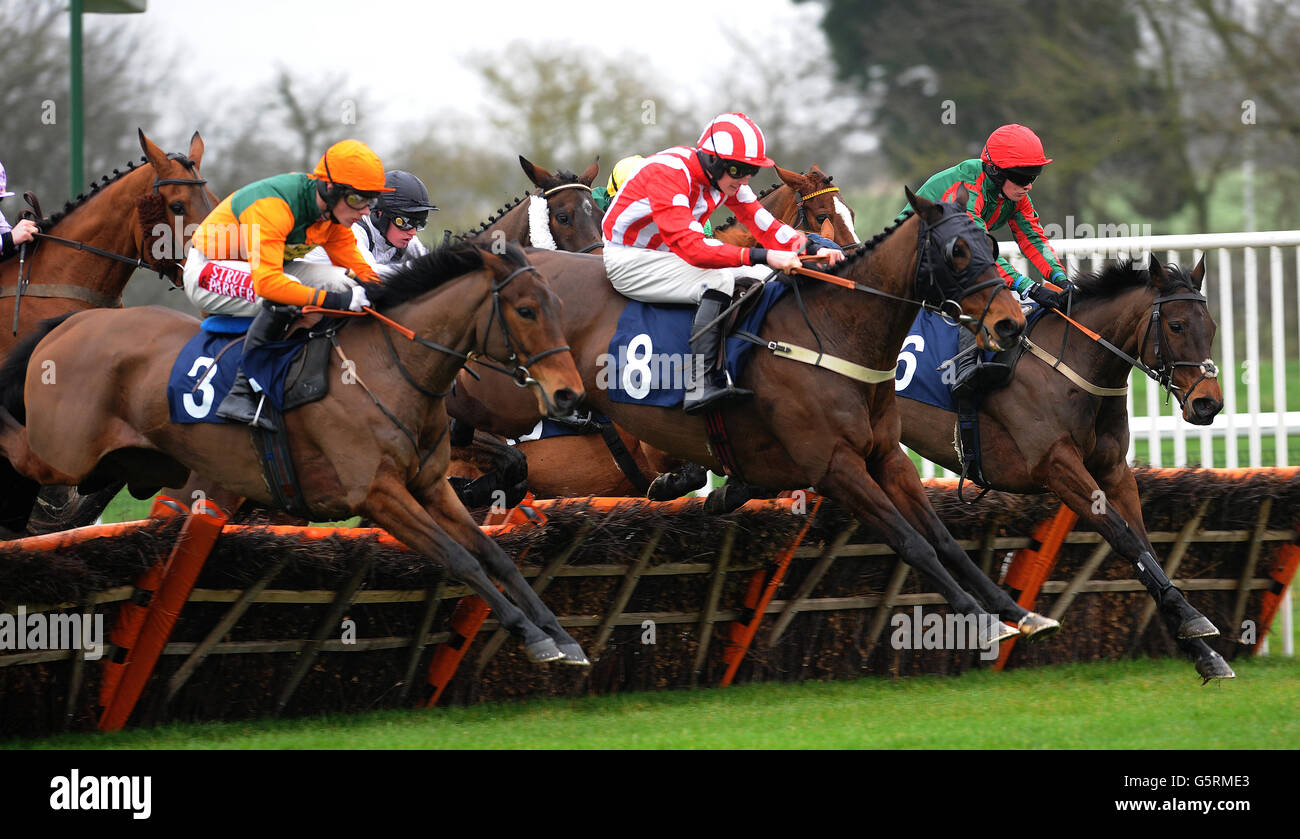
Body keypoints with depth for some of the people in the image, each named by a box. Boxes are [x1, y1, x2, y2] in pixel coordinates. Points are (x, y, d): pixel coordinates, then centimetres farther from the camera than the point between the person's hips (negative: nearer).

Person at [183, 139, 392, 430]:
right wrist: (333, 299, -48)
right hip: (207, 271, -8)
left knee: (340, 281, -10)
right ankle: (243, 394, -34)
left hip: (262, 267, 8)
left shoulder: (333, 210, -8)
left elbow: (357, 269, 1)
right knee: (281, 297, -36)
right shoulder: (273, 206, -34)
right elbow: (268, 281, -43)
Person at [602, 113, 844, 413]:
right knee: (719, 282, -31)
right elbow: (691, 248, -40)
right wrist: (762, 256, -48)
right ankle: (701, 386, -37)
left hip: (670, 255, 9)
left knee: (764, 278, -3)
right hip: (629, 260, -9)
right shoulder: (668, 173, -31)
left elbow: (764, 225, -6)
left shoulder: (726, 178, -4)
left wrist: (813, 250, -24)